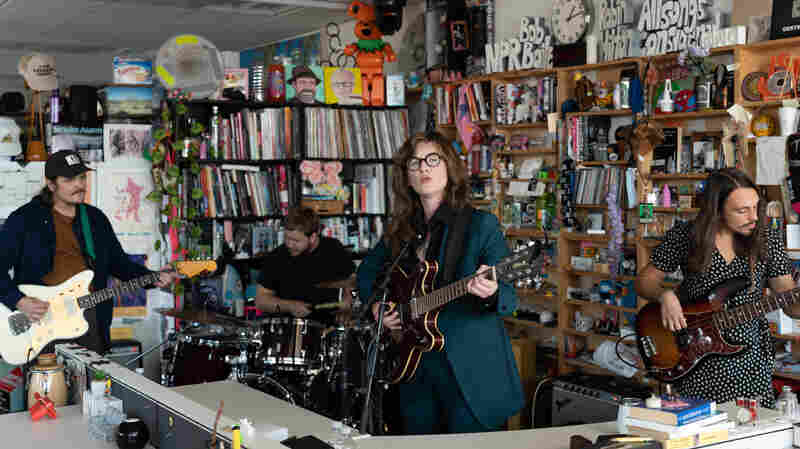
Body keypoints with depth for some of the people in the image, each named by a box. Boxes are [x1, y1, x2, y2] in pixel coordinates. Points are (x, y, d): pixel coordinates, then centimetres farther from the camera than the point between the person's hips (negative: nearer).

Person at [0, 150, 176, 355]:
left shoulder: (96, 219, 13)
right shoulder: (24, 219, -1)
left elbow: (118, 261, 18)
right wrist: (19, 301, -16)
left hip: (89, 316, 4)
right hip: (41, 317, -4)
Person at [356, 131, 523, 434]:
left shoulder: (481, 224, -9)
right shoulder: (402, 230, 6)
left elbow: (510, 299, -14)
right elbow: (366, 271, 23)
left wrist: (491, 294, -35)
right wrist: (376, 305, 5)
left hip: (472, 374, -5)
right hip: (416, 369, 5)